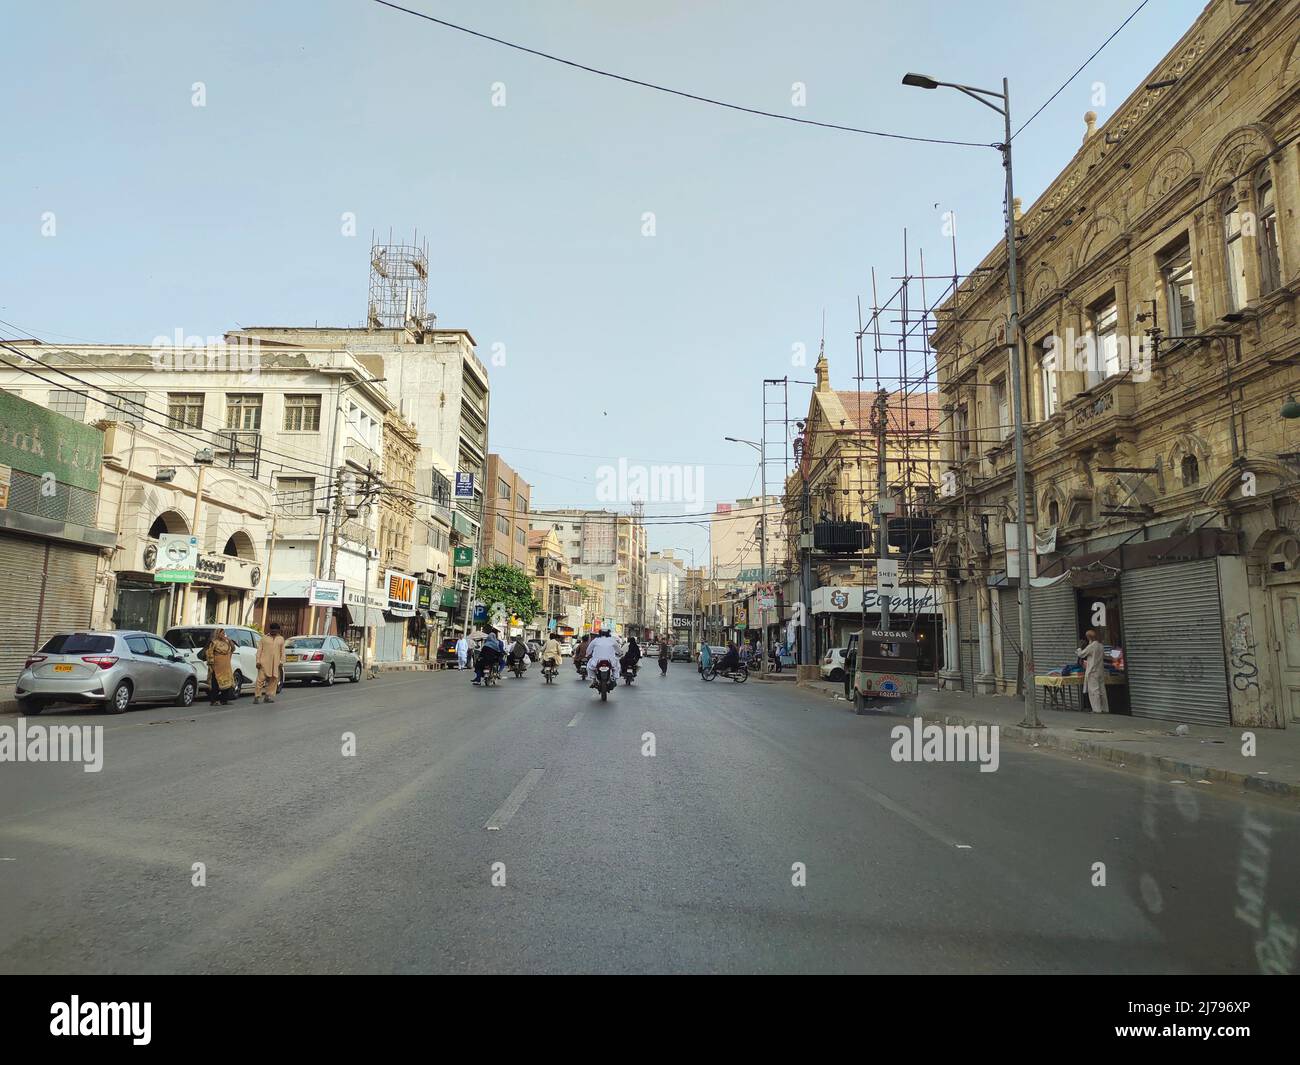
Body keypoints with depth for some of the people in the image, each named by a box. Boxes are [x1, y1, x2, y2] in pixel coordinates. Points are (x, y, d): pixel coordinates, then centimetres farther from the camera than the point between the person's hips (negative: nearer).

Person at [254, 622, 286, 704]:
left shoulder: (281, 639, 14)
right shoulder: (264, 638, 8)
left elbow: (282, 652, 12)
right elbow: (259, 650, 4)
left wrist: (281, 662, 3)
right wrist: (258, 661, -4)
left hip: (276, 664, 3)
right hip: (264, 663, -3)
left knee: (273, 680, 4)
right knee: (260, 679, -6)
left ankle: (269, 696, 13)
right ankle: (257, 696, -2)